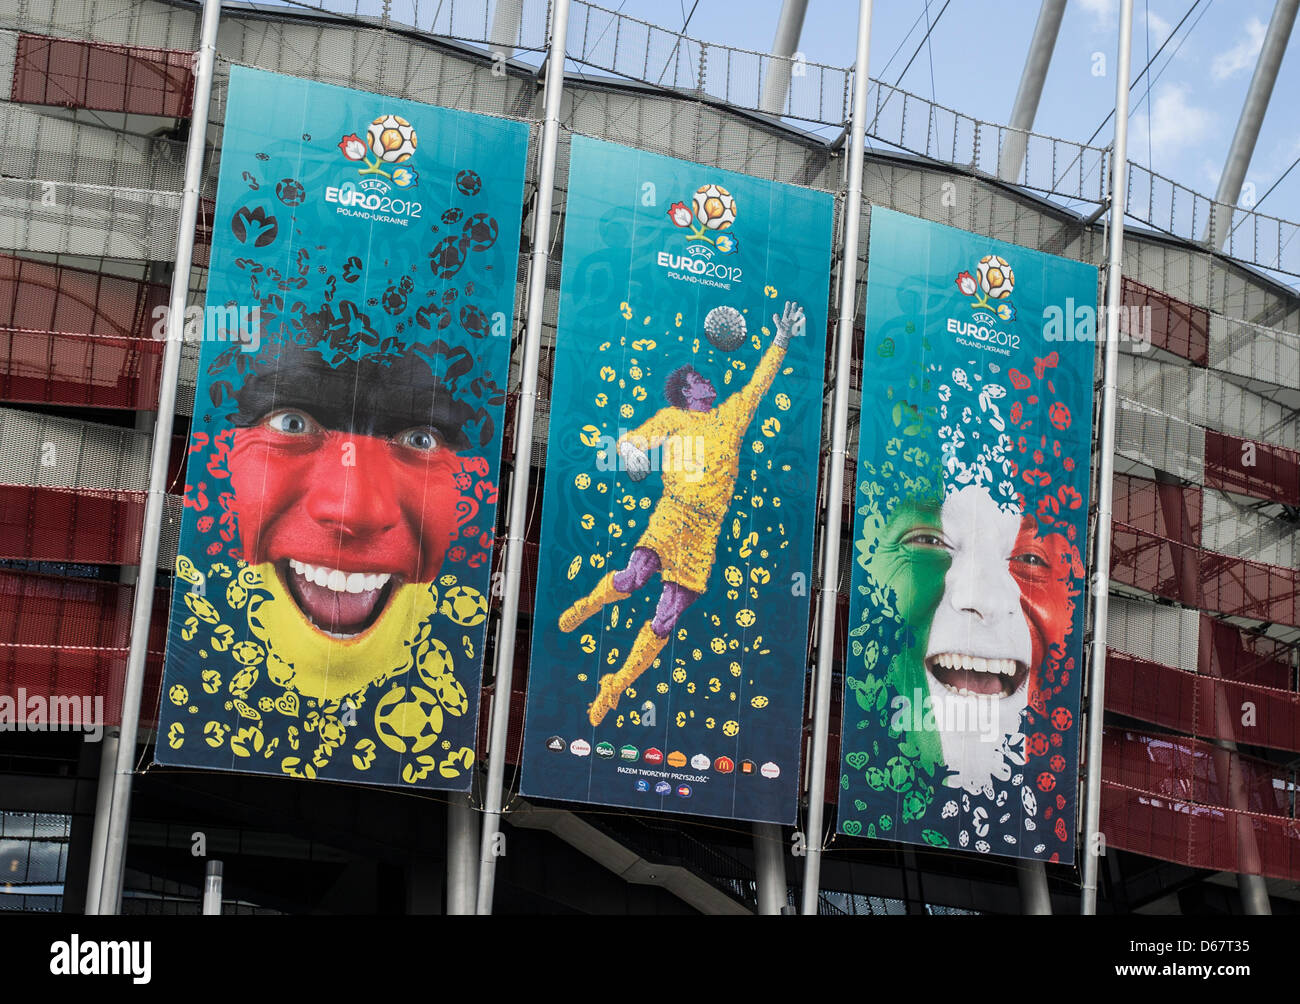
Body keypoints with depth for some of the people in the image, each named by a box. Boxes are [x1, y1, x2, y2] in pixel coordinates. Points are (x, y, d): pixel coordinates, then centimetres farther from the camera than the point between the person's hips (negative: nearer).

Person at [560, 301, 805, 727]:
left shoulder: (732, 415, 20)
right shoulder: (672, 417, 13)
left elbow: (759, 382, 24)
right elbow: (632, 438, 6)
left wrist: (781, 341, 18)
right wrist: (632, 450, -17)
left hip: (706, 531, 3)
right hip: (672, 513, -2)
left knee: (665, 620, -4)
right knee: (636, 575, -29)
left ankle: (613, 690, 6)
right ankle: (586, 606, 3)